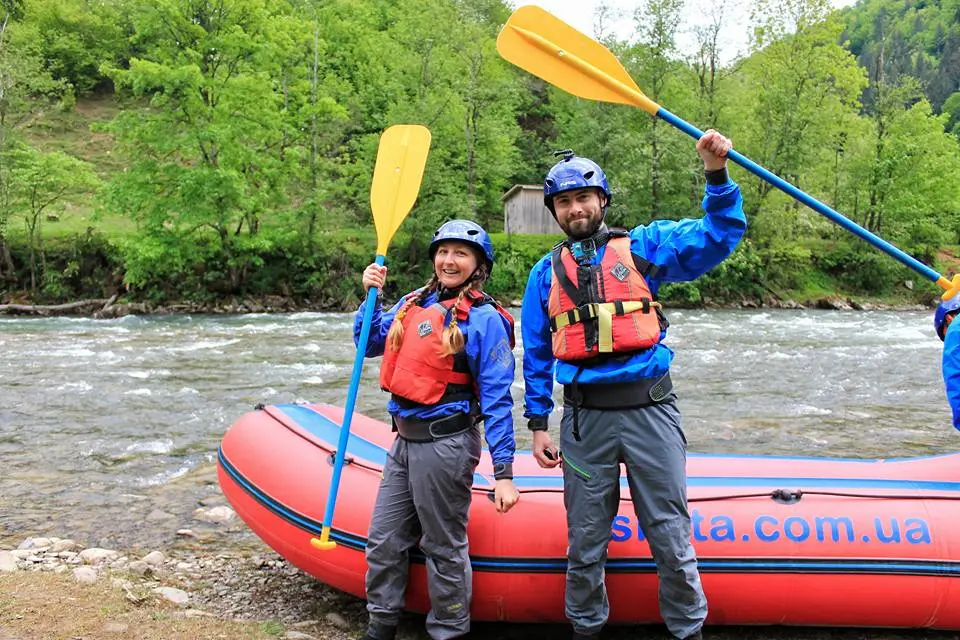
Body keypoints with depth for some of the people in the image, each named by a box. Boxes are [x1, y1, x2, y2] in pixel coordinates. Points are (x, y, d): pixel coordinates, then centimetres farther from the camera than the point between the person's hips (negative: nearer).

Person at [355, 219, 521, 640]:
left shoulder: (485, 319, -11)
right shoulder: (413, 304, 8)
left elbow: (497, 400, -14)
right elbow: (370, 345, 19)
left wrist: (503, 473, -17)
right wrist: (371, 296, 4)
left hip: (446, 444, -7)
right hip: (404, 440, 7)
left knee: (443, 545, 9)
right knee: (384, 540, 16)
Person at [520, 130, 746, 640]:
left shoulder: (643, 247, 4)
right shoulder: (546, 273, 11)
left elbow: (719, 236, -2)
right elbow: (536, 355, 12)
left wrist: (716, 175, -16)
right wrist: (538, 425, 7)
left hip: (649, 410, -2)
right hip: (584, 420, 2)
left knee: (671, 536, 6)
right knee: (585, 542, 14)